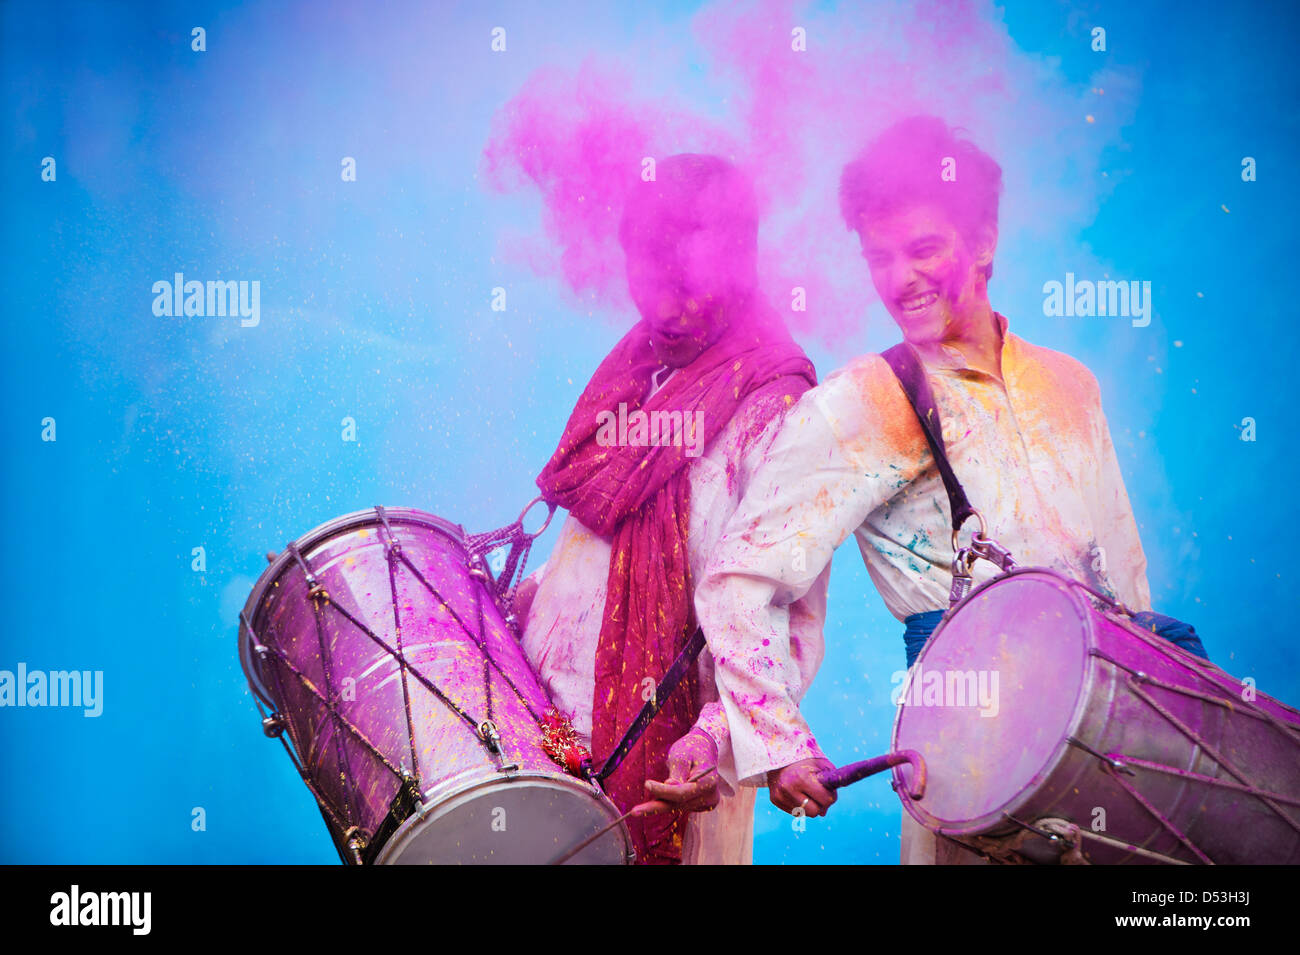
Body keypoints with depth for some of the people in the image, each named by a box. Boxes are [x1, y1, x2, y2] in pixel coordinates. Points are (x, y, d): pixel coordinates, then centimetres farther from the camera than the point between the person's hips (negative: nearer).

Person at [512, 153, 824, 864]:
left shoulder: (774, 414, -16)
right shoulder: (634, 371, 9)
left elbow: (790, 618, -21)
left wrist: (717, 732, -32)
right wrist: (534, 591, 10)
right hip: (551, 710, 7)